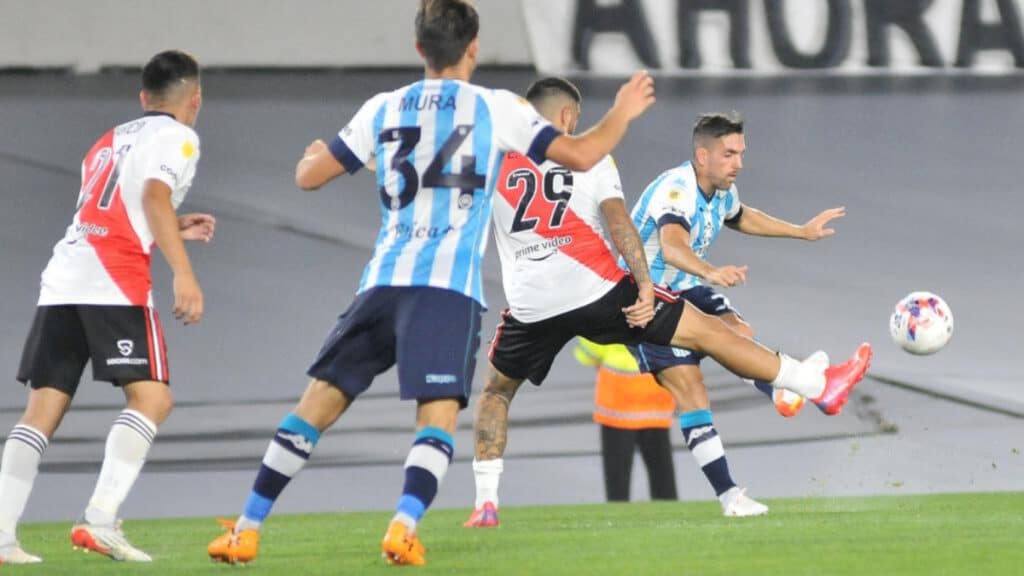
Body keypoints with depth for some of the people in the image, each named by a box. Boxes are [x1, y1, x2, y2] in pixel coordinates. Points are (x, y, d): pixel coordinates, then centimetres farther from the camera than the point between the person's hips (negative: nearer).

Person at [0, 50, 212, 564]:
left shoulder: (109, 140, 29)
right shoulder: (176, 137, 5)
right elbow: (155, 194, -13)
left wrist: (173, 229, 42)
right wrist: (183, 271, -20)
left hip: (62, 277, 7)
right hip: (115, 283, -7)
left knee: (43, 408, 4)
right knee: (151, 398, -5)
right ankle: (101, 518, -20)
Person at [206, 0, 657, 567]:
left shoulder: (382, 109, 14)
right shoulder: (496, 107, 6)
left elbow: (309, 176, 18)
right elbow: (580, 155, 7)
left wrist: (312, 155, 42)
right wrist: (622, 114, 25)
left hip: (381, 282, 3)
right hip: (448, 286, -3)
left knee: (316, 405, 8)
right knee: (437, 416, -6)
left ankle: (245, 531, 7)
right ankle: (403, 529, -30)